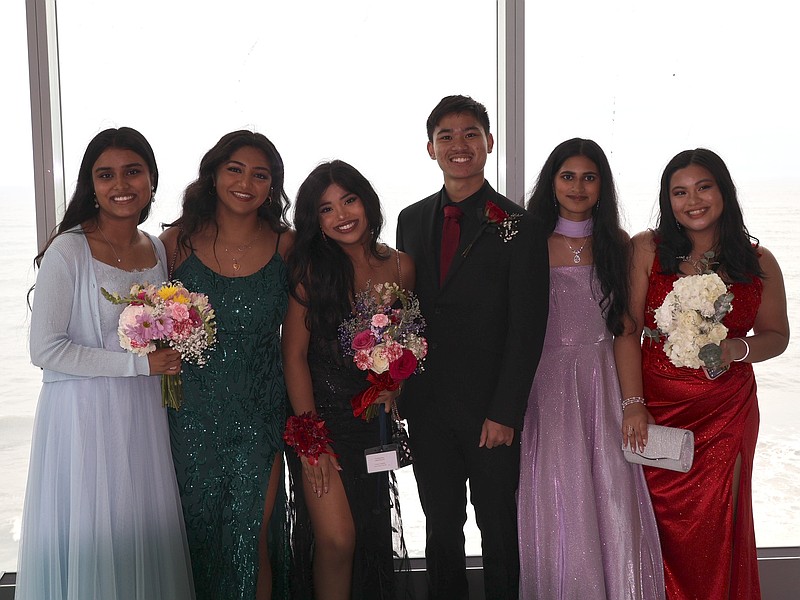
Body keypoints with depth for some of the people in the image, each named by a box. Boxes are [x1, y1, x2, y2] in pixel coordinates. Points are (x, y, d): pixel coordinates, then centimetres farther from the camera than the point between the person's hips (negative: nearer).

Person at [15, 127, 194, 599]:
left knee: (146, 535, 13)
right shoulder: (68, 251, -12)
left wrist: (173, 358, 0)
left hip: (144, 414, 5)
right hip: (84, 414, -5)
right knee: (89, 540, 5)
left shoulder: (159, 250, 7)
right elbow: (45, 350, -15)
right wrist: (139, 363, -16)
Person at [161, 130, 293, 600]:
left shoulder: (286, 245, -1)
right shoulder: (178, 242, -2)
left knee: (253, 534, 4)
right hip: (191, 410, 1)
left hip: (259, 413, 0)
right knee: (196, 529, 13)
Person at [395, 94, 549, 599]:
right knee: (441, 525, 16)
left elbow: (528, 328, -10)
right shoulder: (412, 220, 8)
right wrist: (399, 394, 4)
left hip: (491, 411, -4)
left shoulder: (517, 226, -6)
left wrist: (504, 412, -14)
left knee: (499, 530, 11)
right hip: (426, 406, 4)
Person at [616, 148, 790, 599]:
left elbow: (777, 336, 12)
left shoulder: (759, 262, 3)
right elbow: (627, 330, -6)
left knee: (712, 524, 6)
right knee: (659, 520, 5)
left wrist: (738, 348, -11)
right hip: (656, 408, -1)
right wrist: (634, 405, -12)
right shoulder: (646, 250, -2)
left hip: (727, 413, 1)